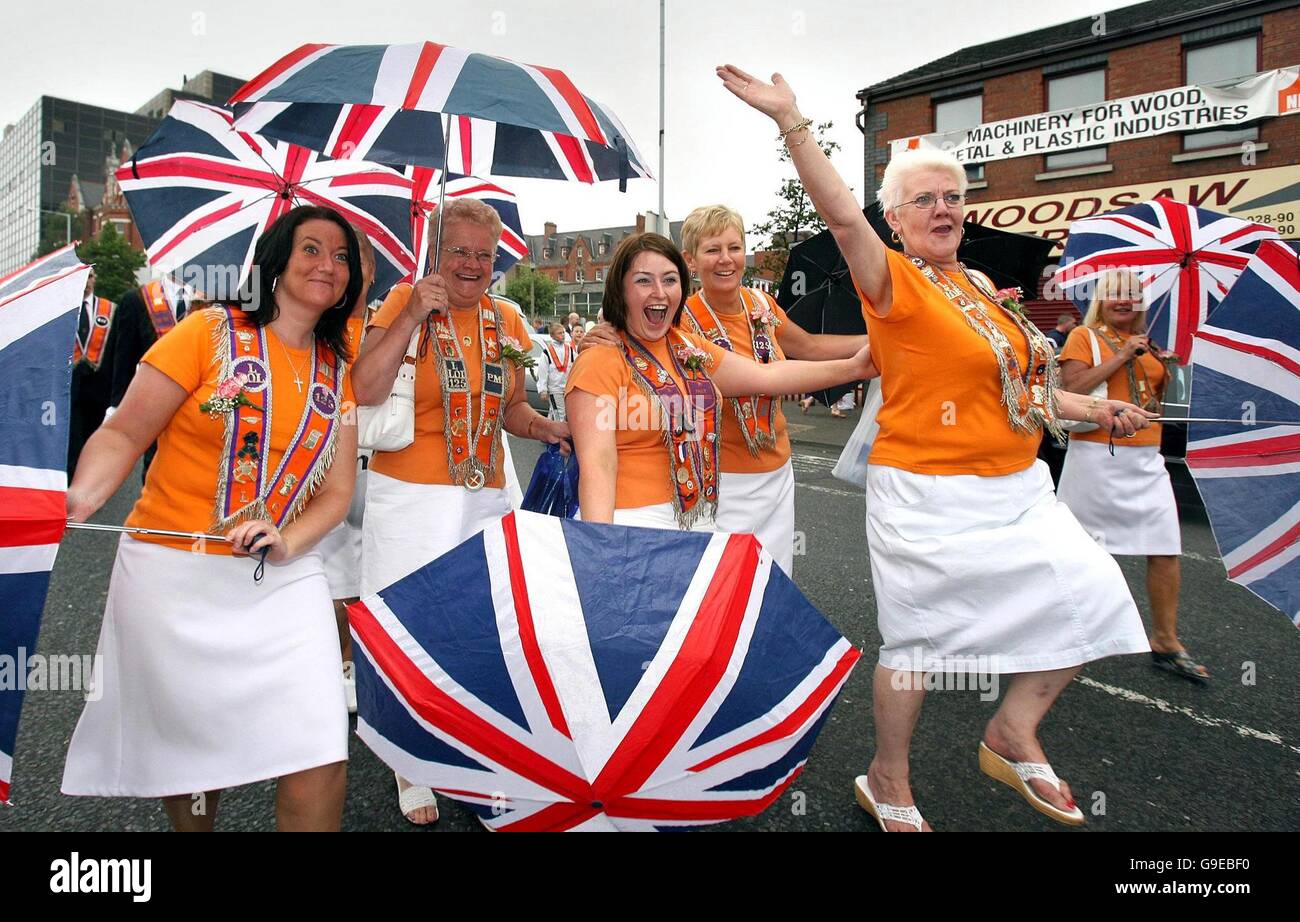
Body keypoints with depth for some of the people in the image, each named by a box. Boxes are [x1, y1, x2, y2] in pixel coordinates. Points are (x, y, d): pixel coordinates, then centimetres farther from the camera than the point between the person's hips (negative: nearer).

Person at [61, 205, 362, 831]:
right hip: (172, 573, -2)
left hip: (282, 578, 2)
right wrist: (80, 498, -23)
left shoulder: (337, 371, 8)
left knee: (318, 761, -8)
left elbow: (336, 491, 6)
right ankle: (192, 824, 42)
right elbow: (123, 434, -5)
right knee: (192, 749, 13)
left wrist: (285, 541, -12)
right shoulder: (210, 332, -3)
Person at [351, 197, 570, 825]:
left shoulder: (507, 321, 8)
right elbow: (365, 391, -18)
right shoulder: (405, 303, -5)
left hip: (486, 501, 4)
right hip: (409, 498, -4)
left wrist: (550, 429, -1)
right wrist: (412, 314, -21)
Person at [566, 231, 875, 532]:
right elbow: (597, 465, -19)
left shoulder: (689, 348, 10)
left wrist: (852, 368, 4)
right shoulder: (602, 360, -12)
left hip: (699, 518, 7)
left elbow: (765, 375, 8)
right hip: (634, 521, -6)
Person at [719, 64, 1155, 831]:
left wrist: (1093, 411, 18)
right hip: (931, 496, -8)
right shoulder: (894, 282, -10)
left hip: (1015, 489, 8)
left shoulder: (978, 287, 13)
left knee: (1088, 595, 5)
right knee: (921, 638, 3)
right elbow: (842, 213, -27)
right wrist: (791, 121, -35)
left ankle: (1014, 731, 25)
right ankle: (888, 782, 26)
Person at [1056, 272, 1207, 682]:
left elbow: (1164, 398, 20)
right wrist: (1120, 357, -16)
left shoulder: (1145, 343, 16)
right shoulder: (1084, 336, -1)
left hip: (1146, 459, 6)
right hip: (1098, 457, -6)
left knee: (1166, 549, 3)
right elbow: (1071, 387, -16)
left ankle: (1166, 641, 15)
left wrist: (1168, 369, 2)